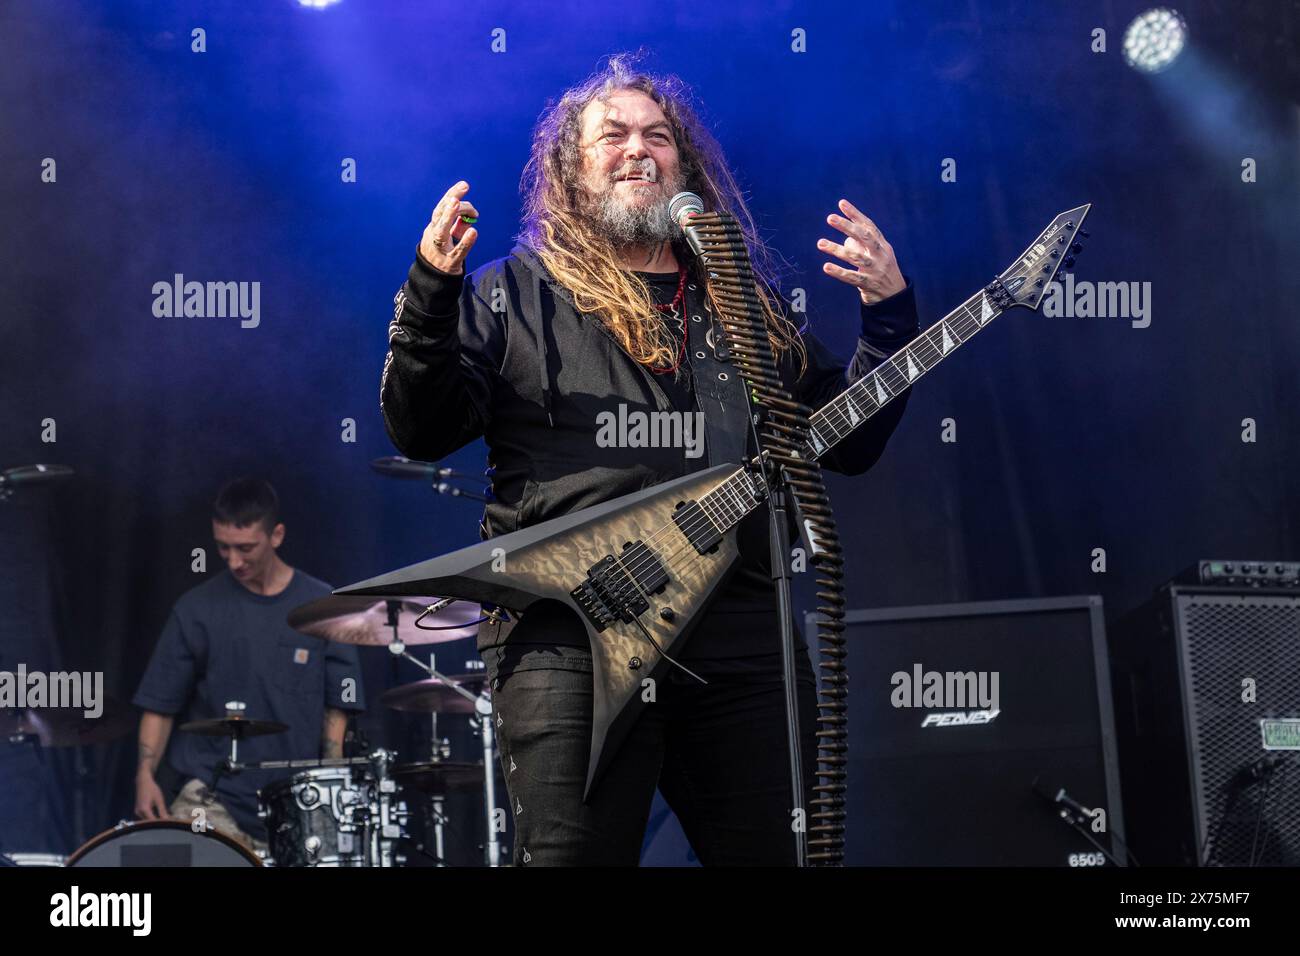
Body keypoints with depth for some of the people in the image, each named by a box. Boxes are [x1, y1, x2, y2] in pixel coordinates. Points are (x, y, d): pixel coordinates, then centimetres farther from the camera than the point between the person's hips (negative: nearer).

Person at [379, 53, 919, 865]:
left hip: (744, 631, 4)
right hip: (569, 634, -4)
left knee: (773, 849, 4)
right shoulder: (516, 295, 8)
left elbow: (849, 441, 20)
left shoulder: (746, 305, 20)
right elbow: (421, 432, -1)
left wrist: (889, 313, 7)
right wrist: (433, 289, -14)